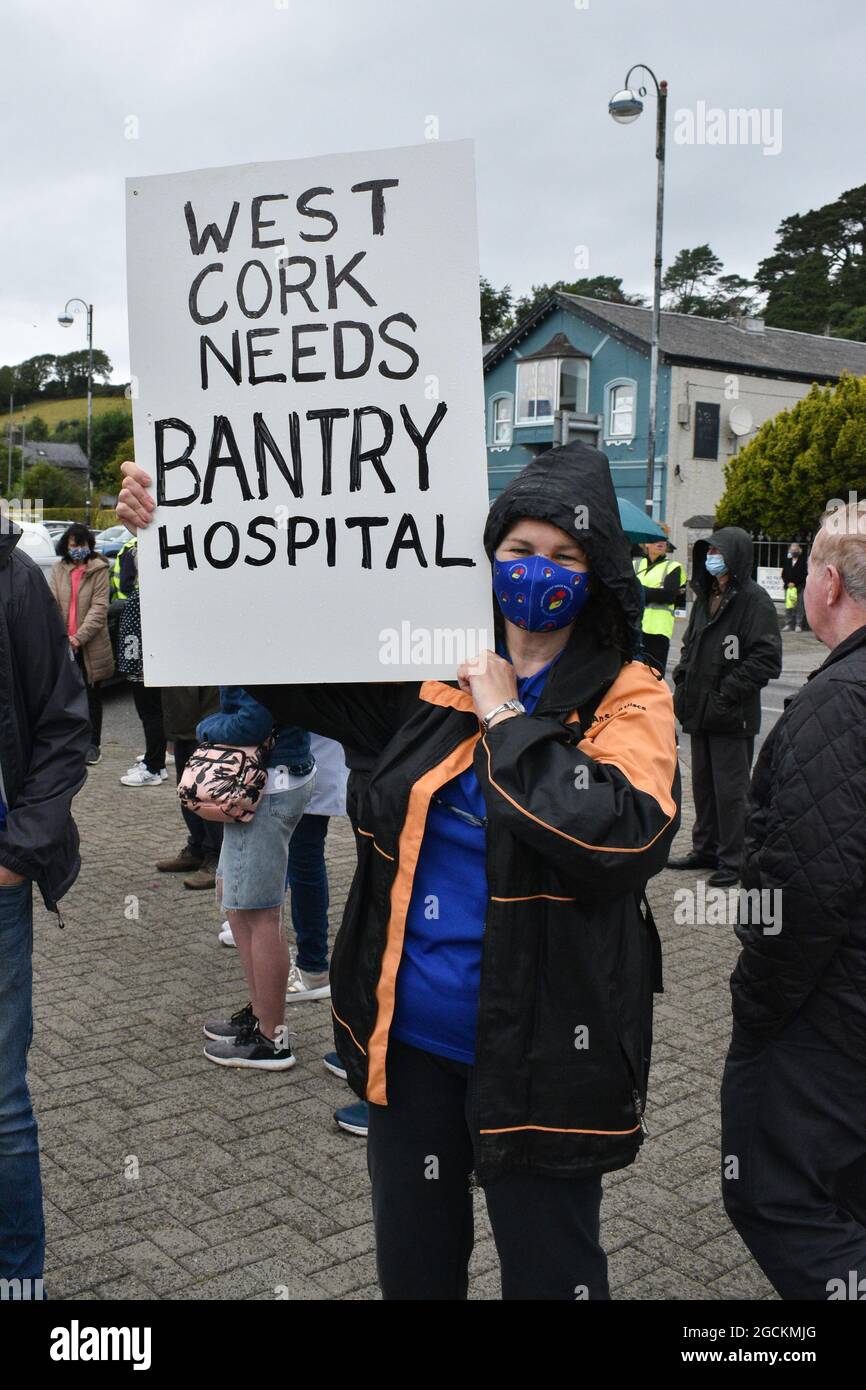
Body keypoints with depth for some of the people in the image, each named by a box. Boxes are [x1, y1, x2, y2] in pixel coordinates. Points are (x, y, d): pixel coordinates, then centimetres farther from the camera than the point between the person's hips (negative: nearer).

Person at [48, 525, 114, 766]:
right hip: (63, 644, 3)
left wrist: (80, 636, -17)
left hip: (90, 644, -3)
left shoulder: (99, 570, -5)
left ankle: (93, 743, 17)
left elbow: (99, 607, -10)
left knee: (92, 694, 8)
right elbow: (52, 604, 2)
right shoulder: (58, 570, 5)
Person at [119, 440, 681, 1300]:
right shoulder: (432, 674, 2)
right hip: (409, 1035, 4)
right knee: (412, 1268, 23)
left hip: (537, 1055, -4)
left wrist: (506, 720, -19)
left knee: (548, 1274, 15)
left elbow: (622, 833, -28)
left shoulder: (627, 697, -10)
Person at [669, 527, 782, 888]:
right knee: (703, 784, 17)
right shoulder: (706, 597, 12)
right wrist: (681, 682, 10)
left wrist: (728, 693, -18)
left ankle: (732, 861, 10)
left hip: (733, 717, -8)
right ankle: (706, 850, 29)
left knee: (730, 789, -1)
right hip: (699, 710, 8)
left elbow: (766, 659, -17)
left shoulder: (754, 600, -12)